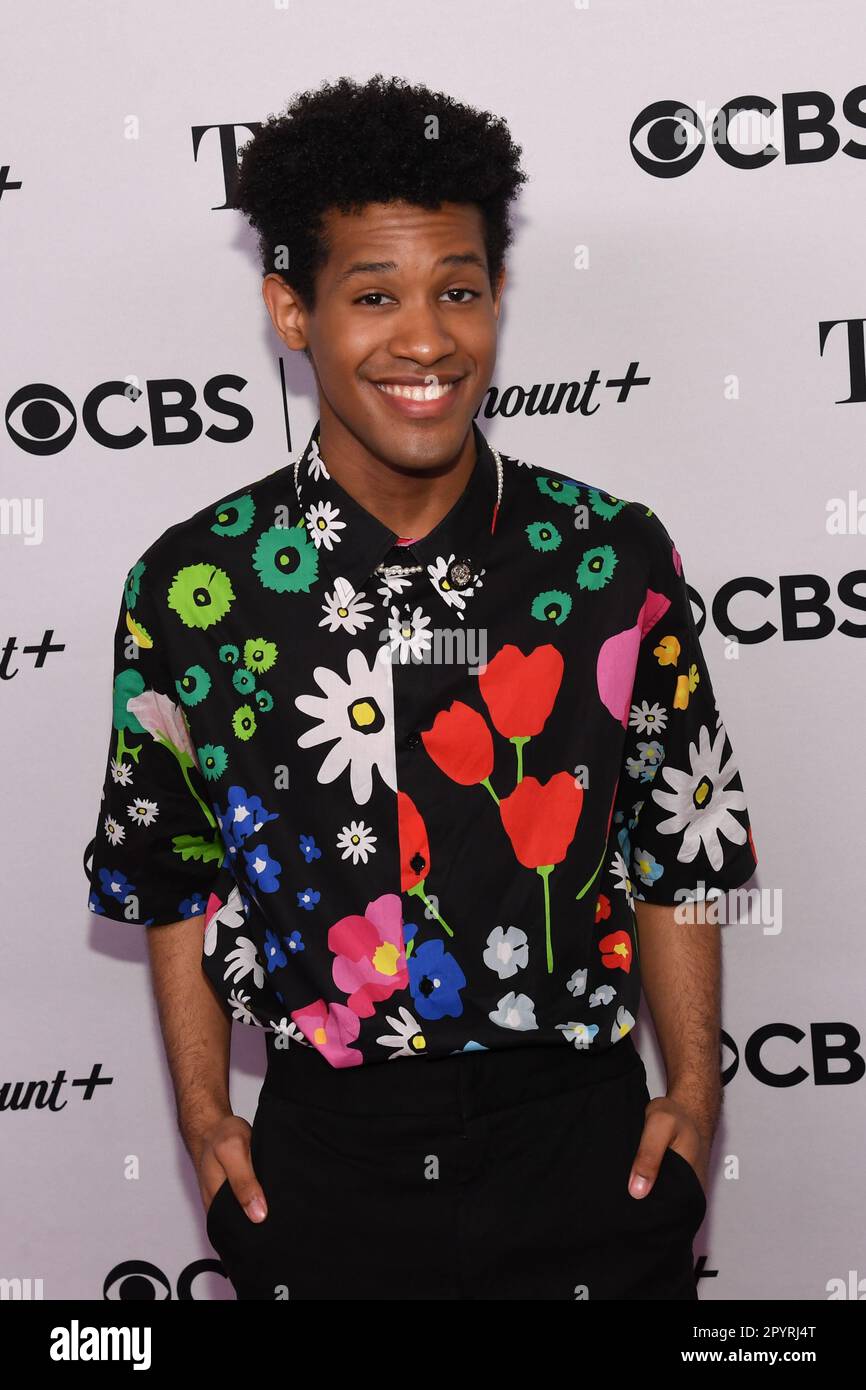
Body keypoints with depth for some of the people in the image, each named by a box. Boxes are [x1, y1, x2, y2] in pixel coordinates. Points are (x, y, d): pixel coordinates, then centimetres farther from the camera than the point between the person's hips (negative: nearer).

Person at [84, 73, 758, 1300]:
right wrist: (203, 1113, 2)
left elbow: (680, 850, 3)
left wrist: (693, 1093, 0)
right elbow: (169, 870, 5)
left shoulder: (615, 557, -5)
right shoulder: (196, 583, -5)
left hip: (583, 1143, 0)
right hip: (324, 1155, 0)